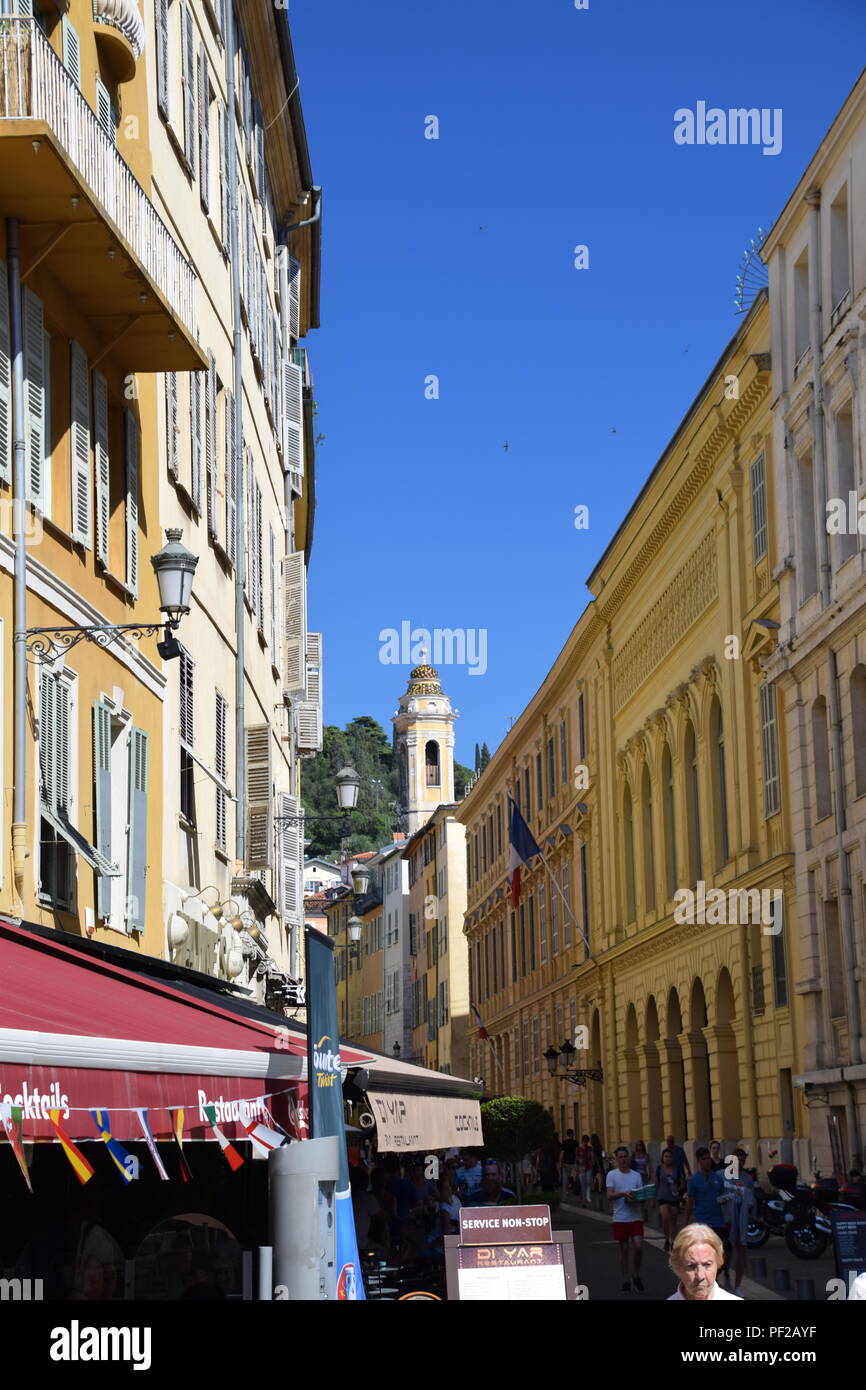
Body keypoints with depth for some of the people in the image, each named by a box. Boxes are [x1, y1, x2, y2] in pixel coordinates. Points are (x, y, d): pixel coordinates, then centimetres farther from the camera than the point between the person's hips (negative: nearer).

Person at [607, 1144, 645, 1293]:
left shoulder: (636, 1175, 9)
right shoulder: (612, 1175, 0)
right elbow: (610, 1195, -9)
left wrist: (636, 1198, -13)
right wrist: (623, 1193, -26)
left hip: (636, 1217, 2)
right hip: (620, 1218, -1)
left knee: (638, 1246, -10)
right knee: (624, 1249, 5)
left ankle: (636, 1275, 12)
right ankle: (626, 1280, 15)